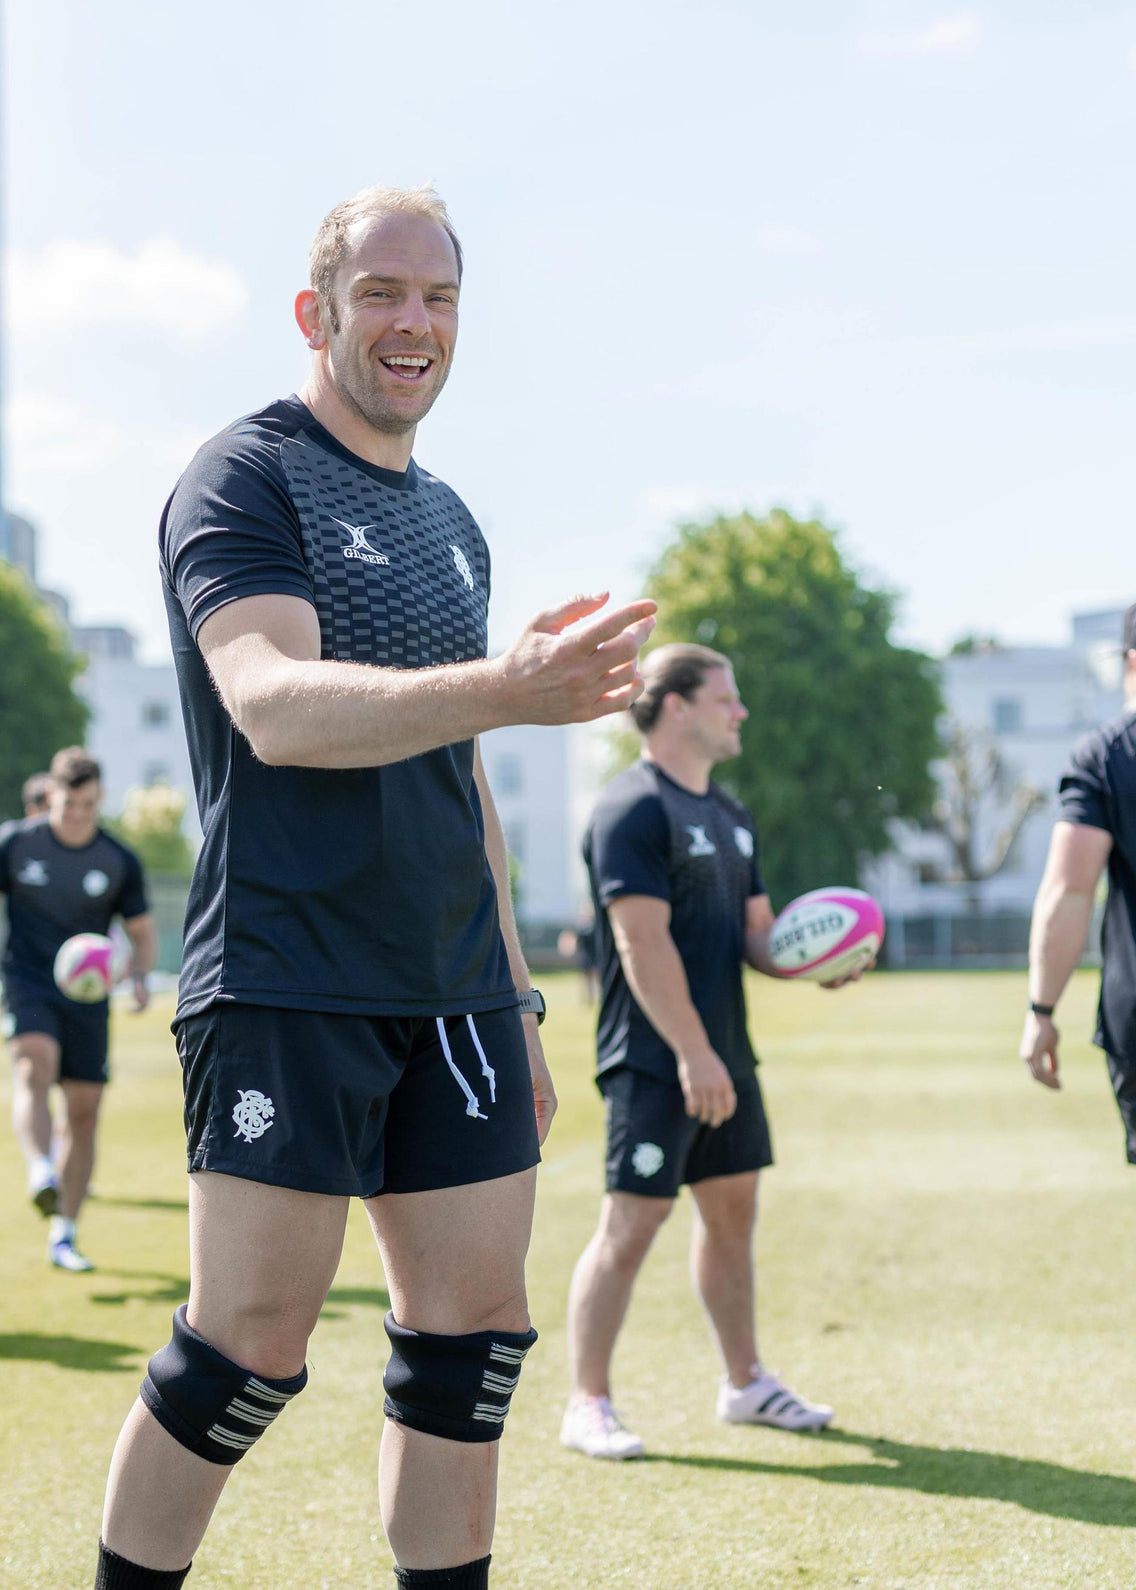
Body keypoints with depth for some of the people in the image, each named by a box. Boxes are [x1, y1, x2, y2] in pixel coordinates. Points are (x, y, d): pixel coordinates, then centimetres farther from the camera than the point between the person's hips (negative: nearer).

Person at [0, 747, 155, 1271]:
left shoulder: (120, 863, 2)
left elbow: (143, 935, 10)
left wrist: (138, 976, -12)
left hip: (87, 997, 2)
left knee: (83, 1111, -1)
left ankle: (63, 1238, 8)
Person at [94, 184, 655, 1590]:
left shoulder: (449, 521, 19)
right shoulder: (244, 477, -4)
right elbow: (274, 706, -22)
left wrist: (512, 1000, 22)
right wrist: (506, 689, -35)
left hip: (451, 992, 7)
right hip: (284, 985, -7)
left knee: (474, 1332, 4)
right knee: (253, 1340, -7)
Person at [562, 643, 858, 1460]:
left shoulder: (730, 814, 17)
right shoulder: (632, 809, -13)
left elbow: (755, 930, 21)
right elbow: (643, 942, -19)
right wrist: (692, 1053, -23)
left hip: (724, 1057, 9)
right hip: (657, 1062, -9)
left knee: (734, 1209, 15)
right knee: (632, 1222, -7)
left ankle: (746, 1382, 27)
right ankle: (588, 1405, 0)